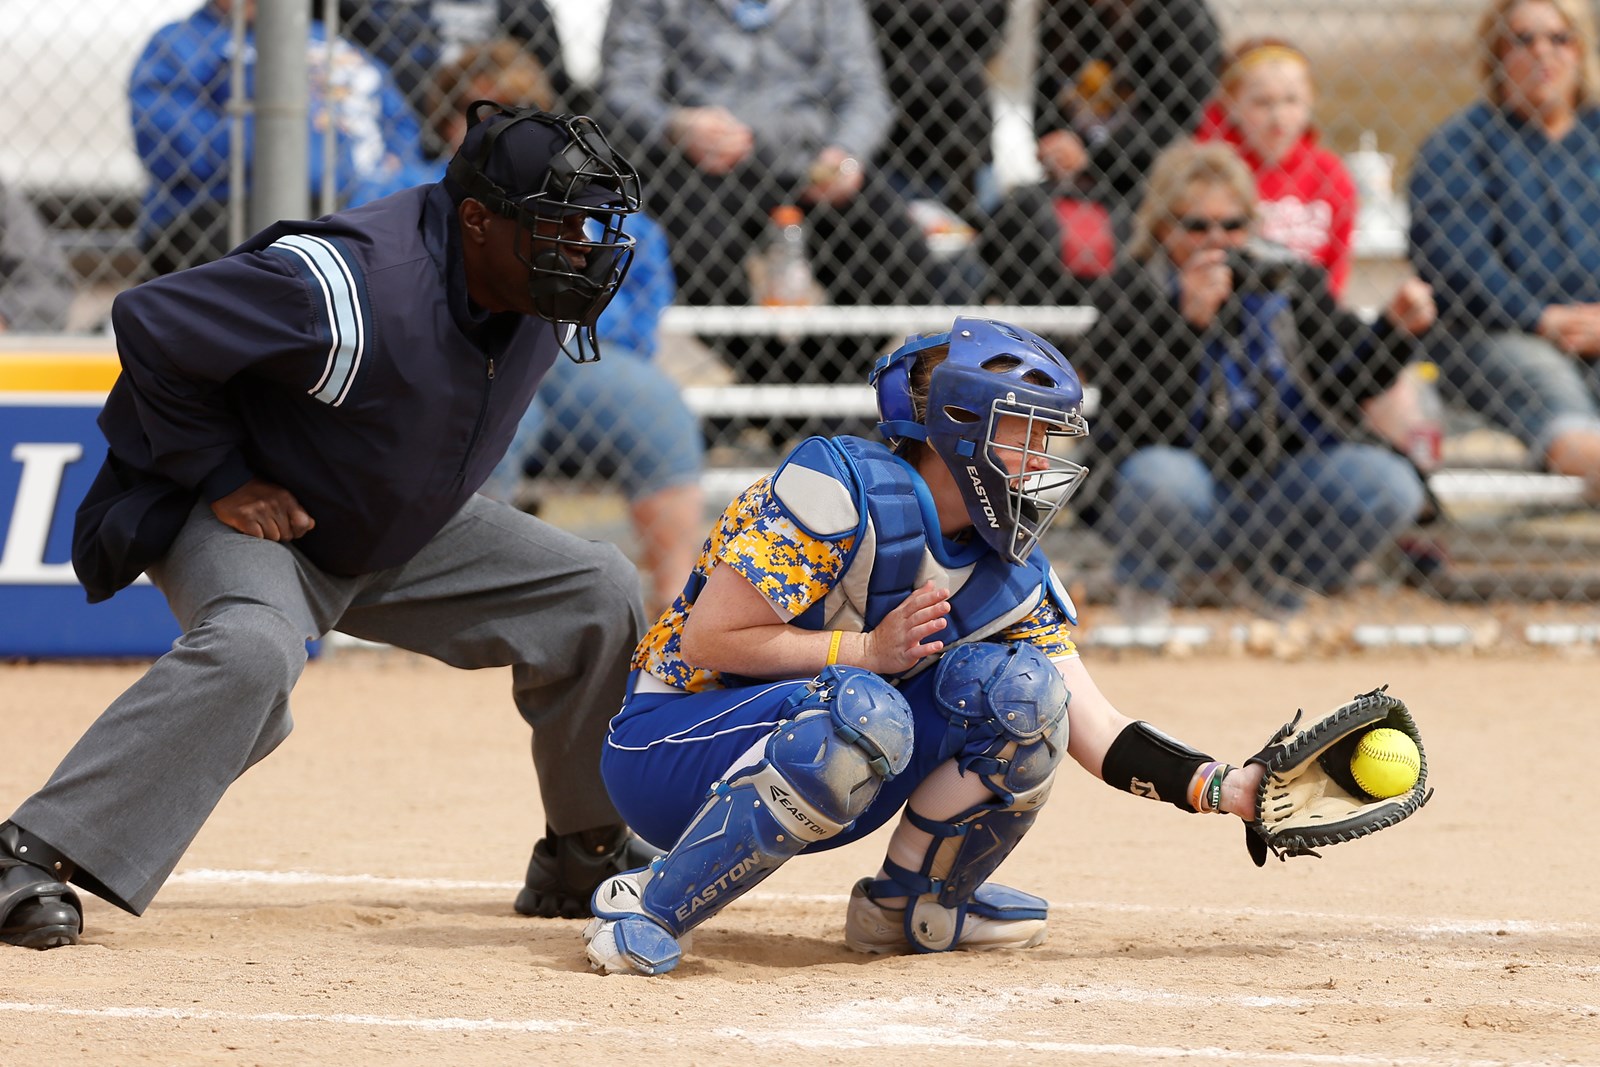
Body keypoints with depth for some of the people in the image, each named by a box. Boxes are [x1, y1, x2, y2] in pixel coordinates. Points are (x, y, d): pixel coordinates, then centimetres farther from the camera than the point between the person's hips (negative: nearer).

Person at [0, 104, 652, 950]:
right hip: (252, 520, -8)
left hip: (404, 531, 8)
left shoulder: (547, 300, -8)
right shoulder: (348, 285, -34)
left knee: (600, 594, 0)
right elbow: (148, 324, -31)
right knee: (253, 650, -38)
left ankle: (586, 859, 16)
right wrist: (221, 479, -25)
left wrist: (434, 489, 10)